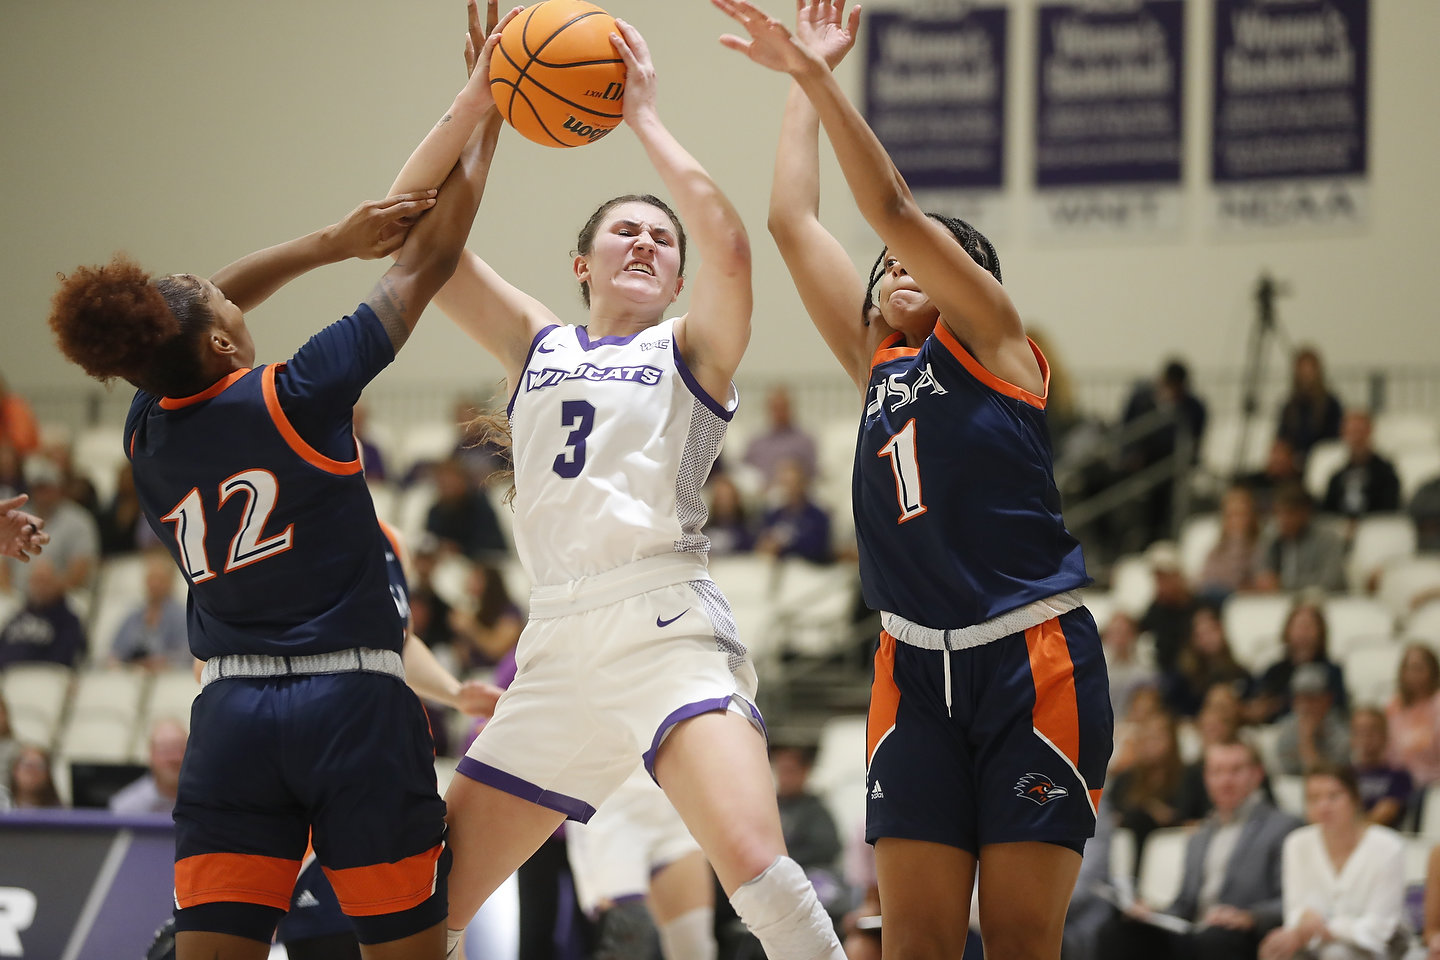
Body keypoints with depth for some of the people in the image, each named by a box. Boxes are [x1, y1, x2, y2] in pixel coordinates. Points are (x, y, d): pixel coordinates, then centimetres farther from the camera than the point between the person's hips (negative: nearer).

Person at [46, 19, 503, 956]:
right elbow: (431, 259, 0)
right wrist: (483, 103, 9)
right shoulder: (296, 398, -8)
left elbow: (197, 314, 26)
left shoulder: (148, 436, 5)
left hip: (229, 715, 5)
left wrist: (334, 240, 24)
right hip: (356, 705, -4)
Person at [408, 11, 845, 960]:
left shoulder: (692, 348, 9)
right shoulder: (537, 344, 19)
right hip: (561, 643, 5)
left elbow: (730, 242, -12)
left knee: (754, 863, -29)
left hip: (668, 626, -5)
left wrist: (644, 116, -3)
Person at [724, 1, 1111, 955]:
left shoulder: (990, 340, 4)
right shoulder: (877, 365, 17)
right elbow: (794, 224, 18)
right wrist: (801, 84, 20)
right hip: (918, 668, 5)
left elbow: (893, 207, -7)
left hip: (1034, 660, -5)